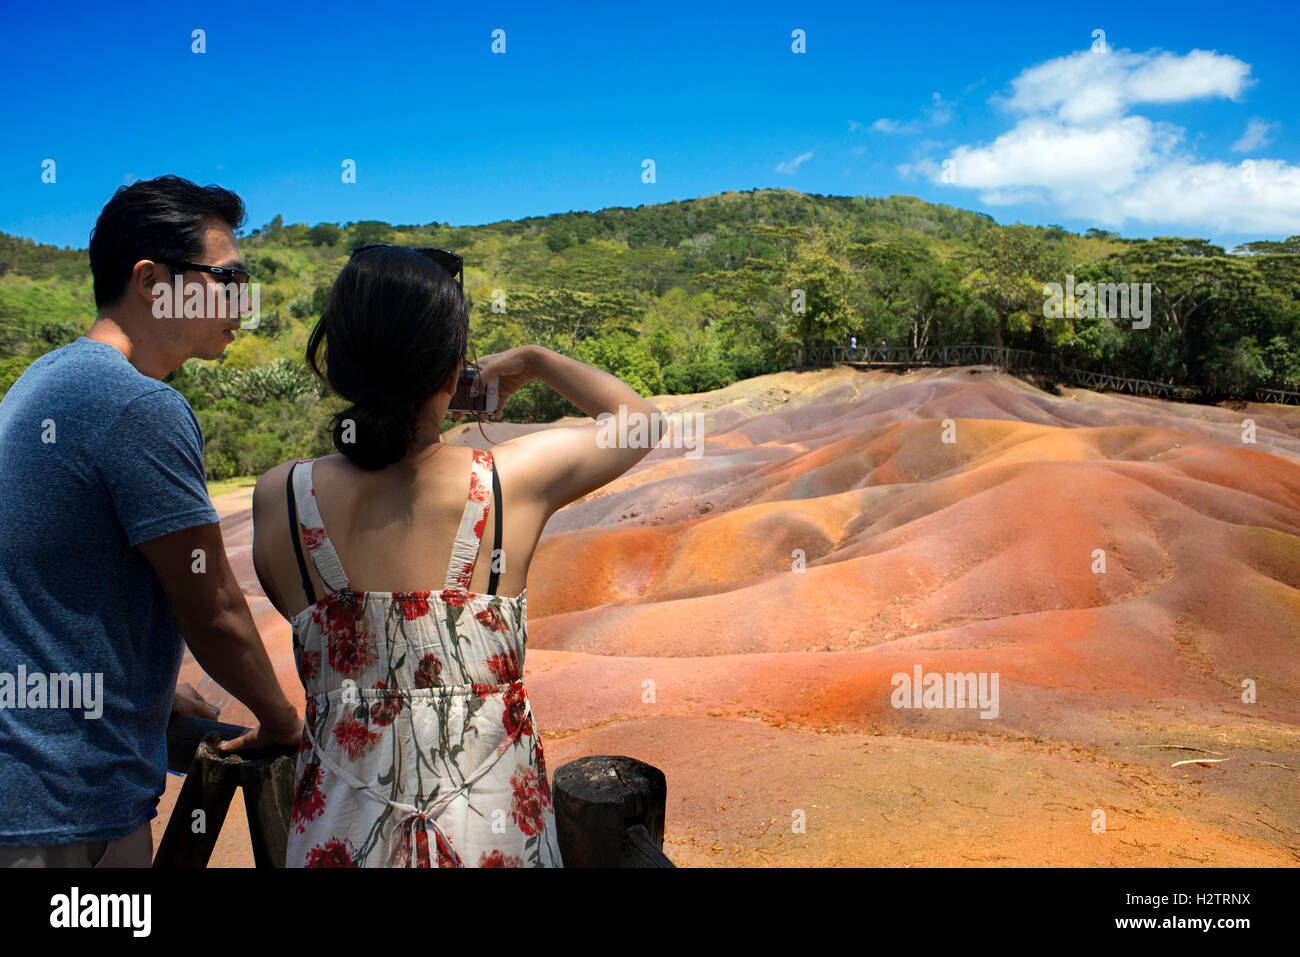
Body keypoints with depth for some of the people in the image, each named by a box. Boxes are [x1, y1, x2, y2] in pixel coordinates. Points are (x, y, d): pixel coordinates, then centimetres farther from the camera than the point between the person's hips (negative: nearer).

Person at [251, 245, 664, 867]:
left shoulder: (275, 500, -11)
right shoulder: (514, 480, -15)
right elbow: (642, 418, 5)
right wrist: (535, 362, 16)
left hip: (339, 834, 2)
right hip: (493, 833, -1)